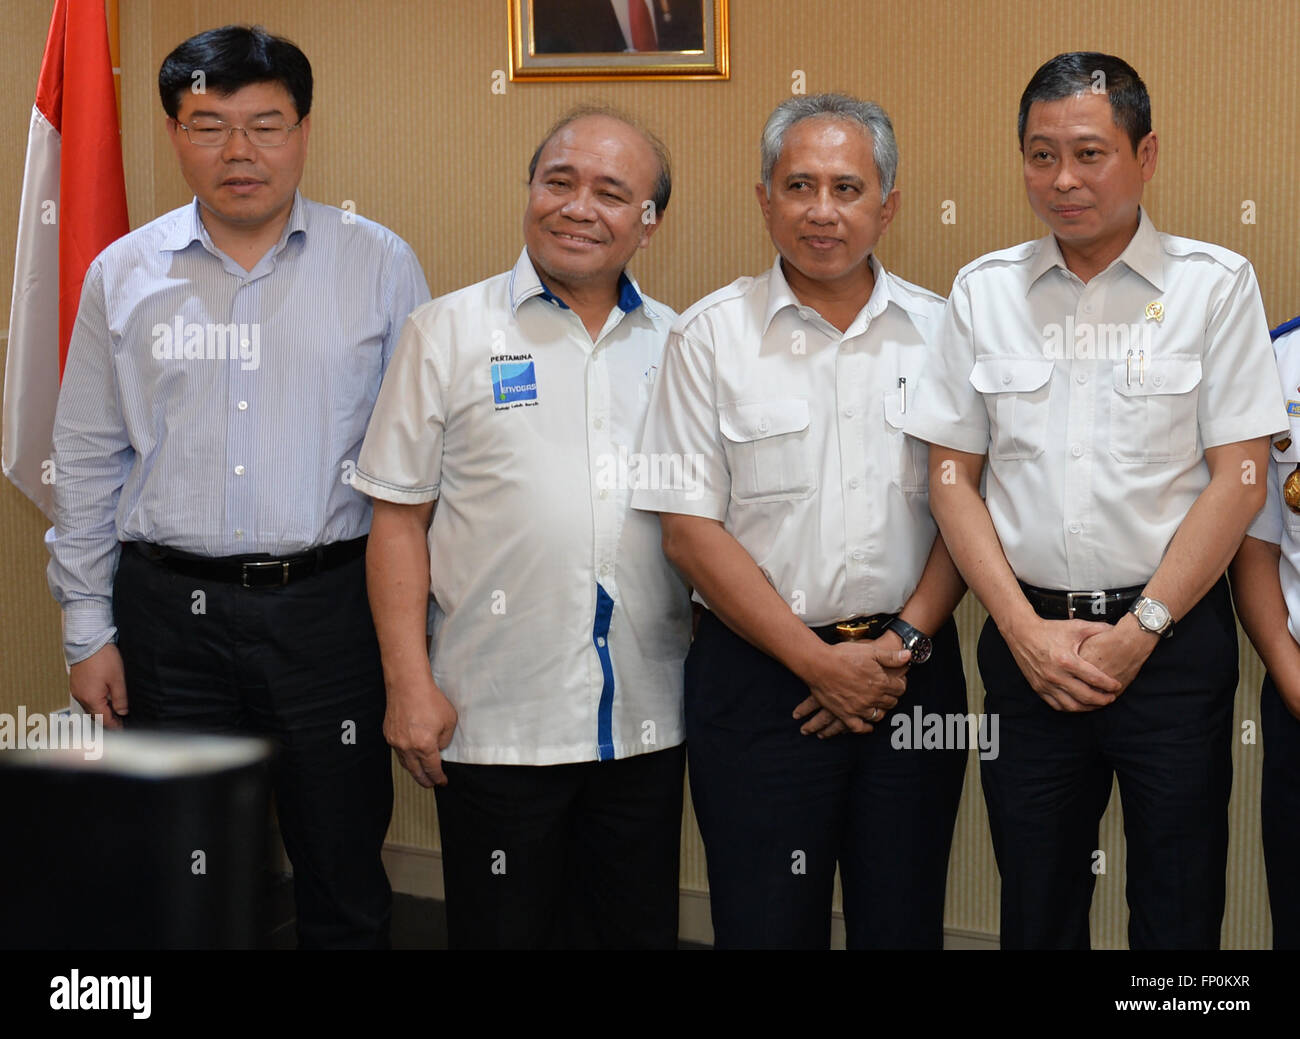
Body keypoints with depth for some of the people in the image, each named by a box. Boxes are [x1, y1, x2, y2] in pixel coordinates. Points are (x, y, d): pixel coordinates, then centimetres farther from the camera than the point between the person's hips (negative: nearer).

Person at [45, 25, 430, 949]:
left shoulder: (381, 265, 1)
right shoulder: (124, 275, 7)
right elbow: (88, 463, 10)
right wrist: (88, 628, 5)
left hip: (329, 604, -1)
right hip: (170, 613, 2)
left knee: (345, 875, 8)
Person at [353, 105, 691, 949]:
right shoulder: (450, 333, 0)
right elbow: (399, 518, -1)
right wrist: (409, 684, -8)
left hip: (647, 722, 3)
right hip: (497, 722, -3)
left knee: (638, 931, 13)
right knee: (502, 931, 7)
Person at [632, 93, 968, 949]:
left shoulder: (940, 332, 5)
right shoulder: (712, 335, -1)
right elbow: (690, 530, -5)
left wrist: (903, 642, -8)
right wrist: (817, 660, -10)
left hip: (913, 674, 2)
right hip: (760, 676, -2)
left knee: (904, 924, 9)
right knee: (766, 924, 4)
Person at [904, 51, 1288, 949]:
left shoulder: (1215, 284, -1)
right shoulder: (984, 292, 6)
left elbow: (1239, 478, -5)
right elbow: (952, 476, 5)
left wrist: (1140, 630, -10)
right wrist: (1025, 631, -5)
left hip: (1173, 640, -2)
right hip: (1027, 636, 2)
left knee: (1178, 915, 5)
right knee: (1036, 913, 12)